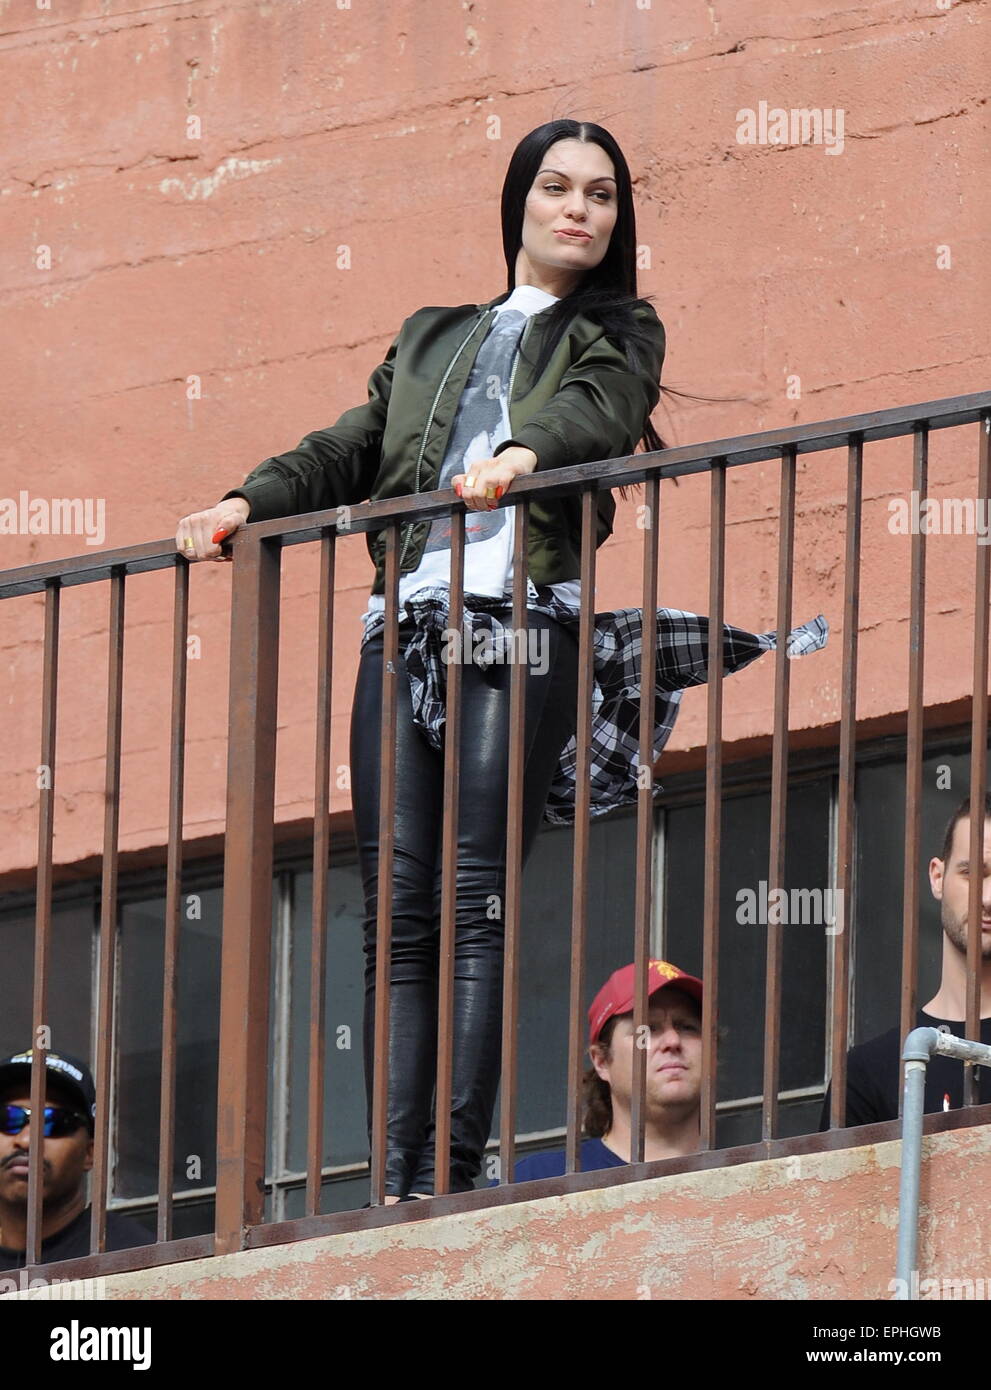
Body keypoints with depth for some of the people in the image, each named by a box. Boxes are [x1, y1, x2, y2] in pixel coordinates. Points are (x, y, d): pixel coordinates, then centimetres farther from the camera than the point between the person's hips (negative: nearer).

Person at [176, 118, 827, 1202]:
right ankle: (395, 1182, -13)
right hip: (405, 624, 4)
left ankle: (456, 1175, -23)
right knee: (398, 910, -7)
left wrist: (526, 452, -26)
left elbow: (599, 413, -4)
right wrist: (250, 503, 4)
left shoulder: (617, 333, 17)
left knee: (477, 902, -17)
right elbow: (357, 448, 22)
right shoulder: (434, 337, 30)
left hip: (522, 624, -4)